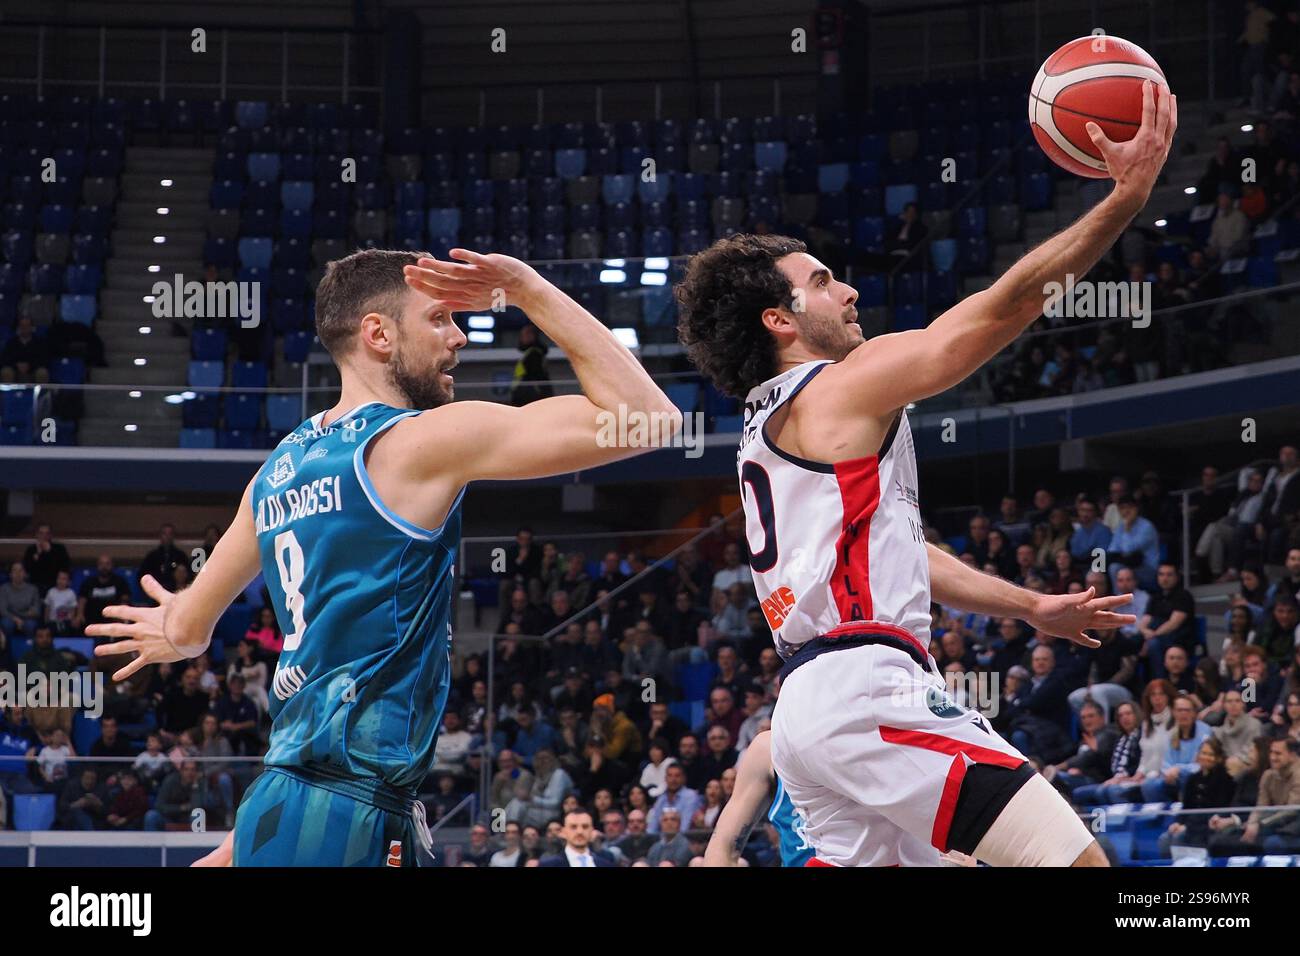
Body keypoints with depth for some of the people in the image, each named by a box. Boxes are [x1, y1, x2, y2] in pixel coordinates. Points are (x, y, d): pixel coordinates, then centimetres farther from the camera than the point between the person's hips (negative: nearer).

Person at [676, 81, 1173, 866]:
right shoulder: (846, 385, -2)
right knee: (1074, 861, -14)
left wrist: (1031, 607, 35)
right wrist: (1128, 195, -3)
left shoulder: (770, 426, 25)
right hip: (869, 693, -10)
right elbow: (1005, 307, -5)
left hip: (812, 707, 10)